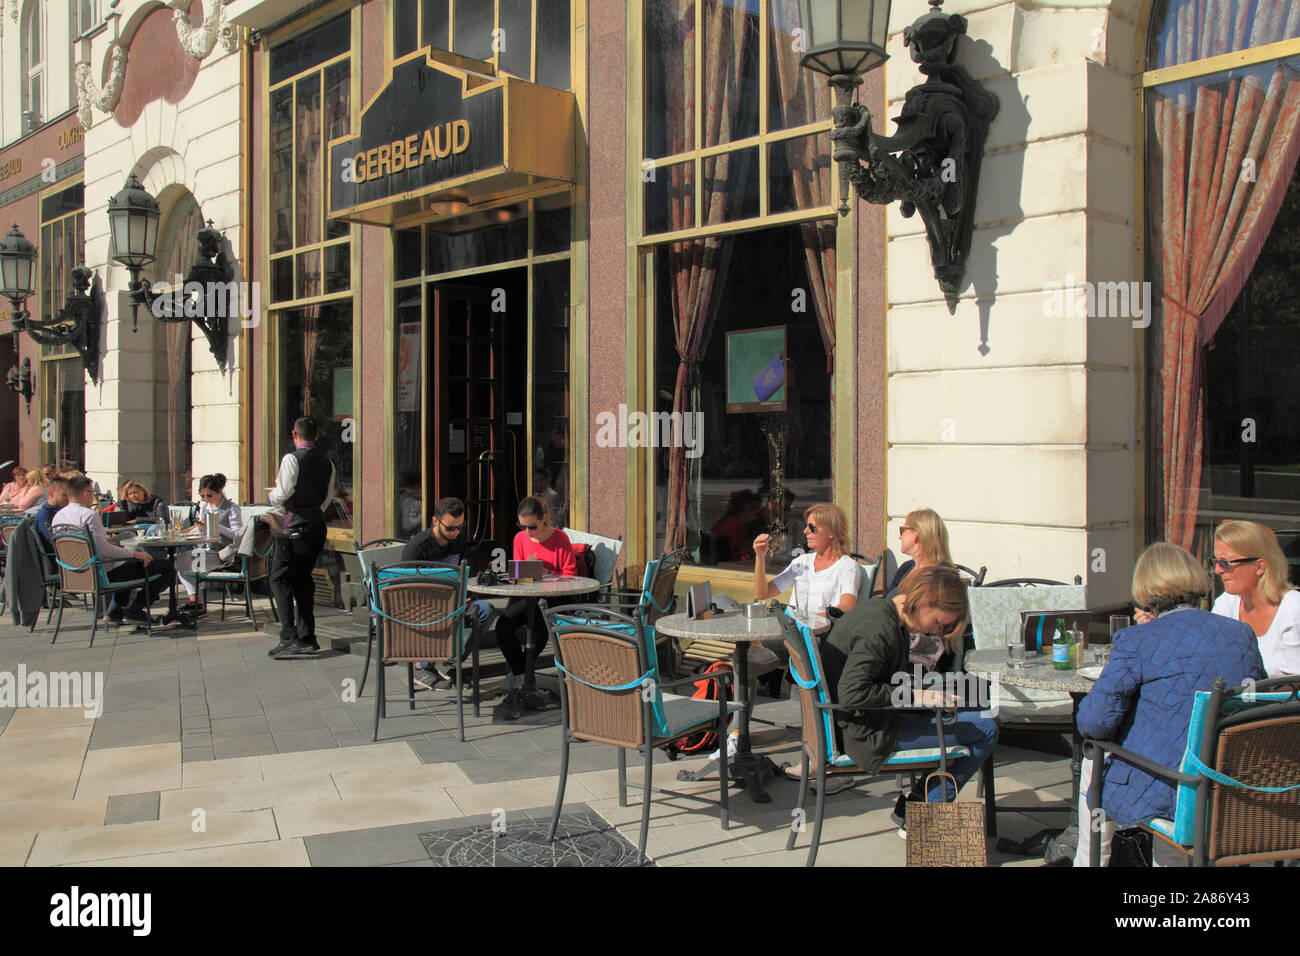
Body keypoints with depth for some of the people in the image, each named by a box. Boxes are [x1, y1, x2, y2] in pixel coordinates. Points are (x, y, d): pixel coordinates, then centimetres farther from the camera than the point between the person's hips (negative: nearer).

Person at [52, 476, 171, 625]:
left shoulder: (58, 516, 7)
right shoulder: (89, 515, -20)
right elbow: (102, 548, -29)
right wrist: (134, 554, -20)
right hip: (104, 572, -10)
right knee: (164, 566, -9)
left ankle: (117, 610, 27)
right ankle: (135, 610, -1)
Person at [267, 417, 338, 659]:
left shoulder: (292, 458, -10)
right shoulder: (326, 462, 11)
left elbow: (283, 494, -14)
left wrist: (272, 496, 7)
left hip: (297, 524, -7)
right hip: (318, 522, 7)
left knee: (280, 579, -3)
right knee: (303, 579, 15)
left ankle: (289, 639, -11)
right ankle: (307, 638, 17)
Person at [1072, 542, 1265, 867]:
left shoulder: (1136, 641, -16)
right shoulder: (1243, 635, -1)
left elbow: (1095, 722, -16)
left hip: (1159, 796, -5)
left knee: (1094, 761, 26)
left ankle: (1089, 860, 38)